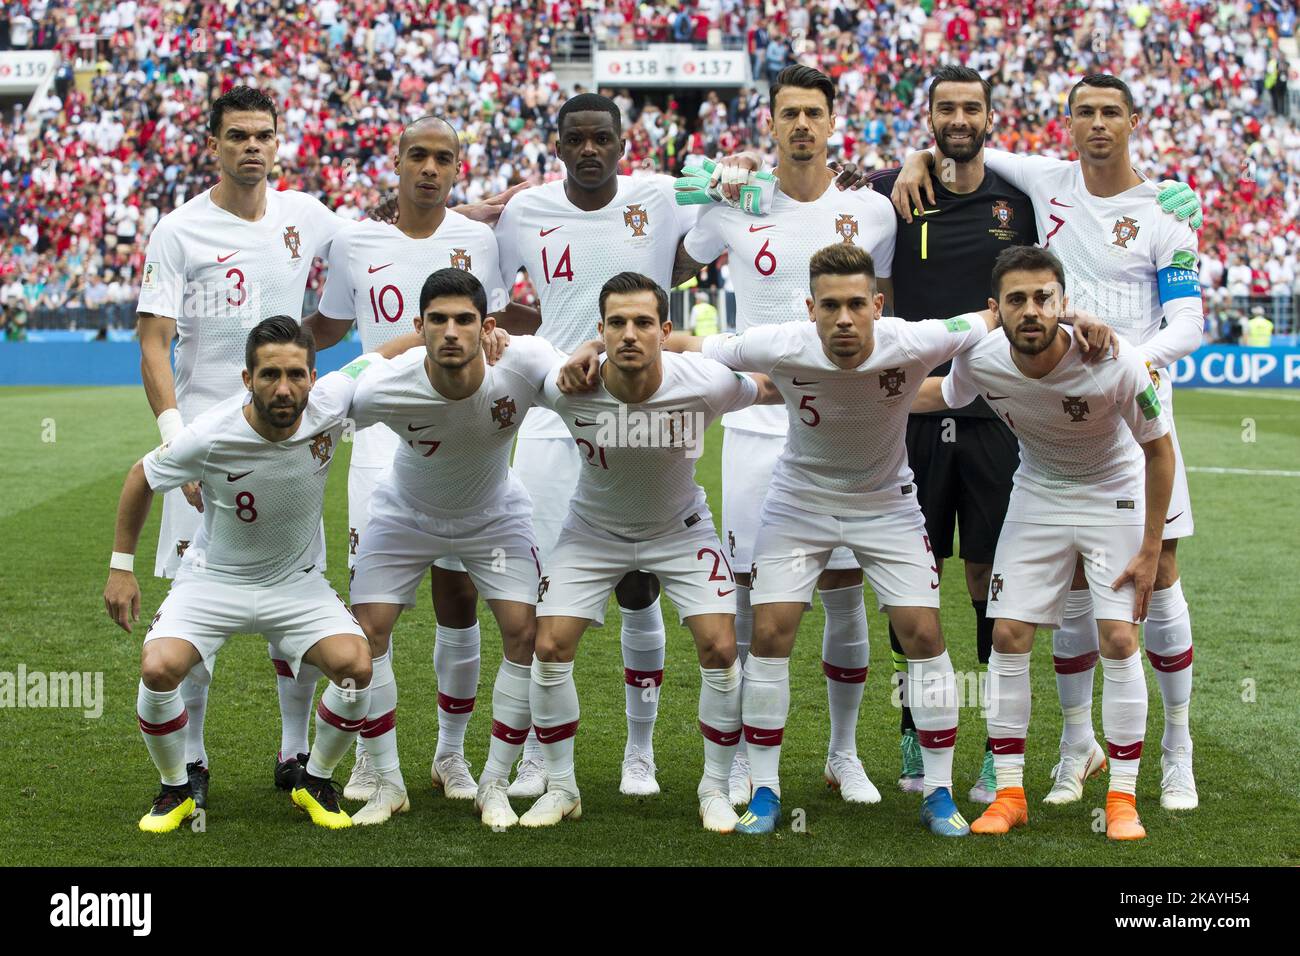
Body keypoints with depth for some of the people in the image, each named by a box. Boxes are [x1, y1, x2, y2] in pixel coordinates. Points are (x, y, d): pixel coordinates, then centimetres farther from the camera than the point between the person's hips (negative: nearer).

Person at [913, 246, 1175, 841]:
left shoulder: (1116, 364, -31)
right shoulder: (980, 361, -21)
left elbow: (1158, 449, -15)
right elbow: (940, 394, 5)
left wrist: (1150, 551, -13)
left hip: (1114, 496, -3)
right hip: (1037, 496, 3)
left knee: (1119, 641, -11)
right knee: (1009, 636, -5)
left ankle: (1123, 799, 1)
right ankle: (1009, 793, 7)